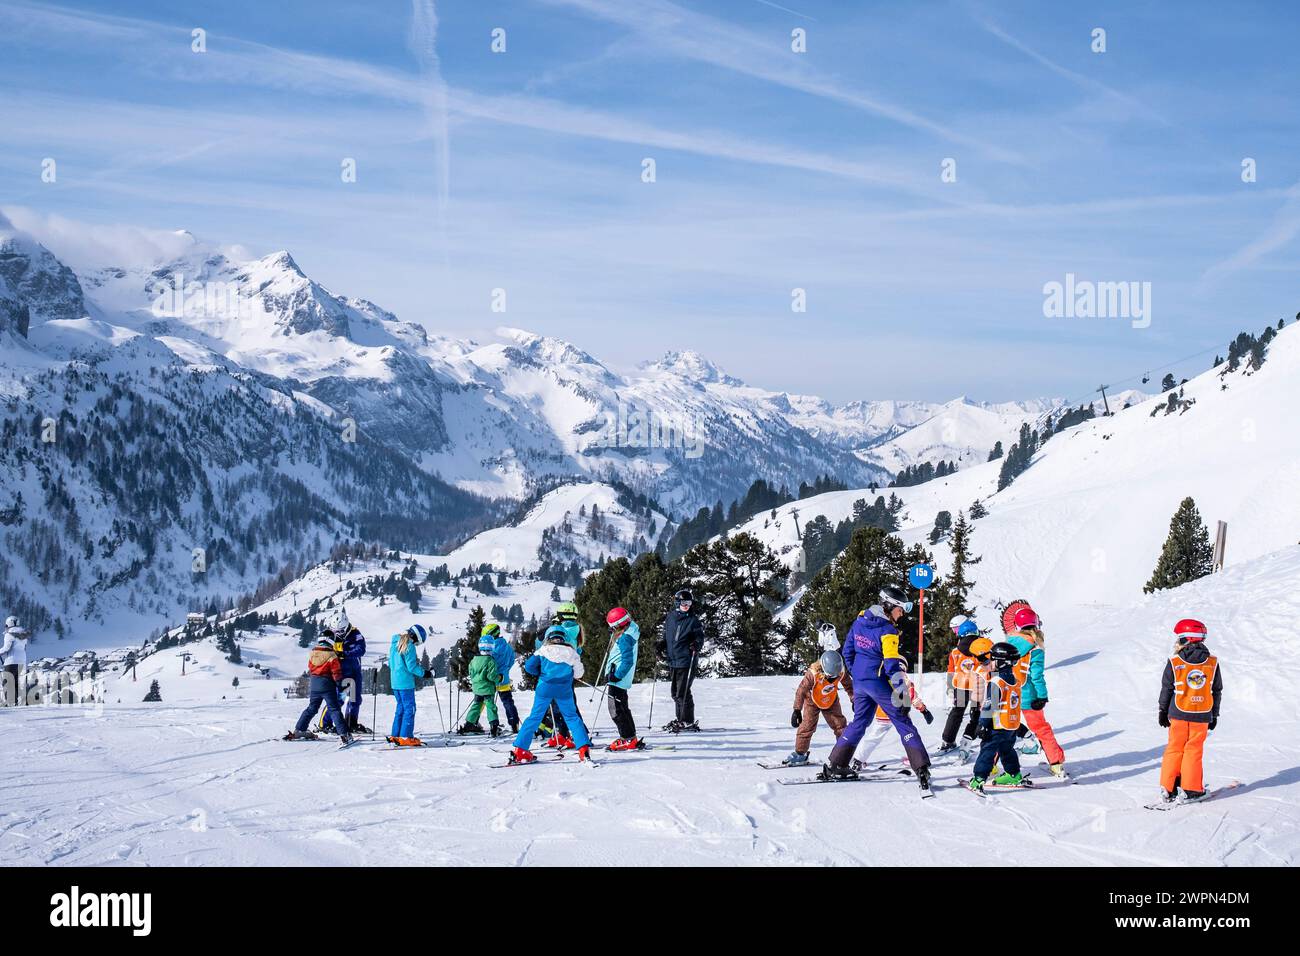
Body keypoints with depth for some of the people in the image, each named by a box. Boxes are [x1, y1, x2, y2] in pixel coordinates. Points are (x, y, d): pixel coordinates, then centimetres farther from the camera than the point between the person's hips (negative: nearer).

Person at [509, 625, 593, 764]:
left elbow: (529, 667, -2)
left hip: (545, 688, 0)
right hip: (564, 690, 0)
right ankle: (584, 748, -1)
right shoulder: (571, 652, 4)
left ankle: (519, 750, 4)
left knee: (535, 717, 7)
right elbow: (578, 674, 9)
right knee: (572, 717, 12)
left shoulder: (544, 651, 1)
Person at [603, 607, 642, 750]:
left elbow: (627, 662, -26)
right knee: (622, 709, 18)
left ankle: (629, 740, -5)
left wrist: (616, 676, -24)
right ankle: (630, 738, 24)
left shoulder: (624, 638, -21)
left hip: (617, 680, -11)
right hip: (617, 678, 11)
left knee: (617, 711, -6)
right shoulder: (629, 632, 11)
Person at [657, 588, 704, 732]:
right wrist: (661, 644, 5)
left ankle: (688, 721, 0)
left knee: (683, 692, -8)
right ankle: (680, 718, 26)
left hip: (686, 661, -6)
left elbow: (700, 638, -1)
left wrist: (697, 645, -22)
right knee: (676, 693, 13)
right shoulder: (670, 617, 11)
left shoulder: (693, 620, -3)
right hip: (673, 661, 6)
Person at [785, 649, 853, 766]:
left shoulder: (841, 673, -24)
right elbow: (801, 691, -26)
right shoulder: (812, 674, -35)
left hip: (831, 701, 3)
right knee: (807, 725, -10)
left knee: (839, 724, 0)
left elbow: (849, 685, -2)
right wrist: (797, 710, -24)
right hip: (812, 701, -3)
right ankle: (800, 753, -1)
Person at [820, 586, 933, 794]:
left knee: (859, 721, 21)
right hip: (879, 683, -7)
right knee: (903, 723, -2)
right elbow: (892, 665, -21)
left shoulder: (860, 621, 6)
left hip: (859, 682, 7)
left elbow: (848, 650, 14)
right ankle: (921, 770, -10)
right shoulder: (887, 631, -16)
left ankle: (835, 766, 22)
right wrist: (903, 695, -20)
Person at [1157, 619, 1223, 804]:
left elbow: (1166, 689, 0)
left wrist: (1163, 711, 12)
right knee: (1194, 750, 8)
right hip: (1201, 715, 1)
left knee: (1174, 749, 9)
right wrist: (1214, 715, 16)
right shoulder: (1213, 663, 0)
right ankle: (1191, 790, 7)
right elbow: (1217, 691, 6)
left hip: (1178, 714, 0)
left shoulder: (1174, 663, -7)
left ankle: (1168, 790, 10)